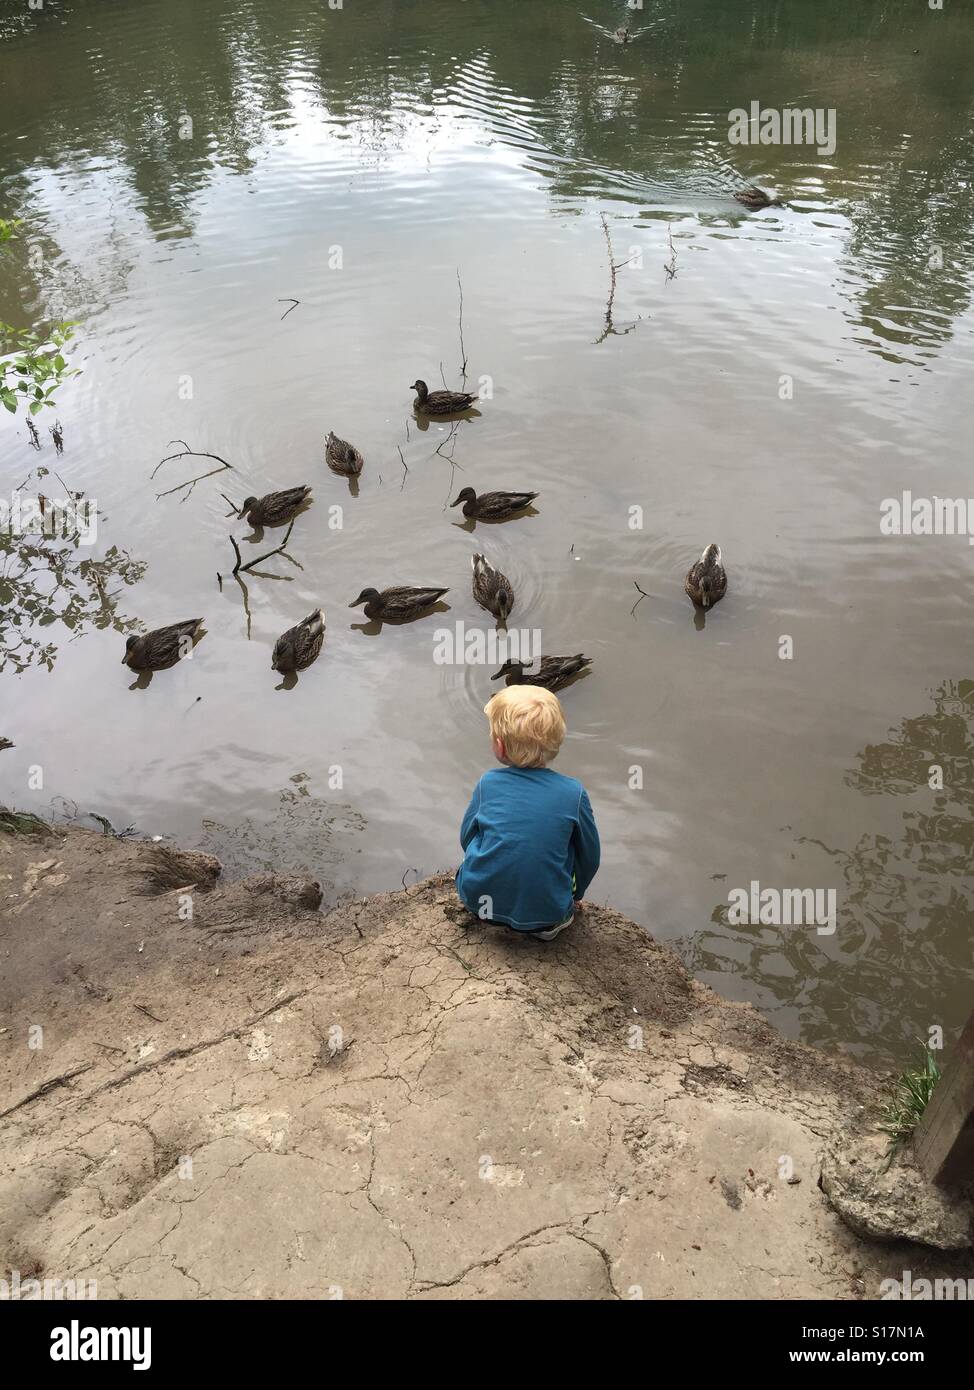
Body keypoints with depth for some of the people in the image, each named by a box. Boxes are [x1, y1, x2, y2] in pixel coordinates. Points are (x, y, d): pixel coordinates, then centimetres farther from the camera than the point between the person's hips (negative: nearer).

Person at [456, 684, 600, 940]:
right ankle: (554, 920, 10)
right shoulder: (573, 793, -10)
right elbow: (590, 857, 1)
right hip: (545, 912, -1)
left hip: (478, 897, 2)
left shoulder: (488, 783, -8)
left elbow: (467, 837, 7)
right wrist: (575, 895, 22)